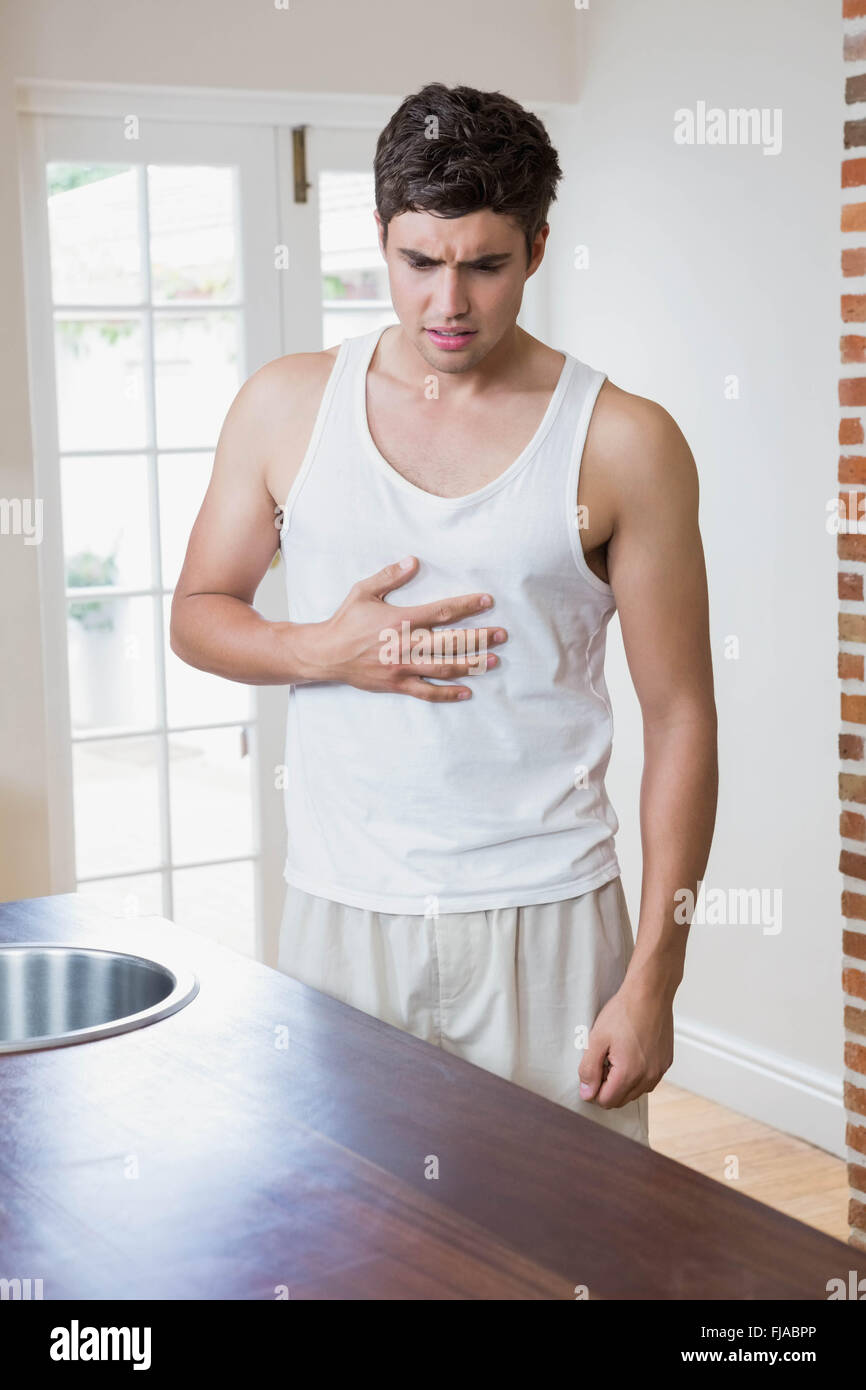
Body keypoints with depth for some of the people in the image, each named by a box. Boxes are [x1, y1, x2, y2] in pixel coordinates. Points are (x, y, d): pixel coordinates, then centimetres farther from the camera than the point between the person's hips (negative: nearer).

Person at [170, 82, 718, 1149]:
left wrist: (654, 978, -8)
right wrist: (323, 650, -10)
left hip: (546, 922, -2)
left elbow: (679, 717, -4)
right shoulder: (285, 407, 4)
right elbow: (196, 614, 12)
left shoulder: (624, 444, -4)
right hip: (338, 916, 2)